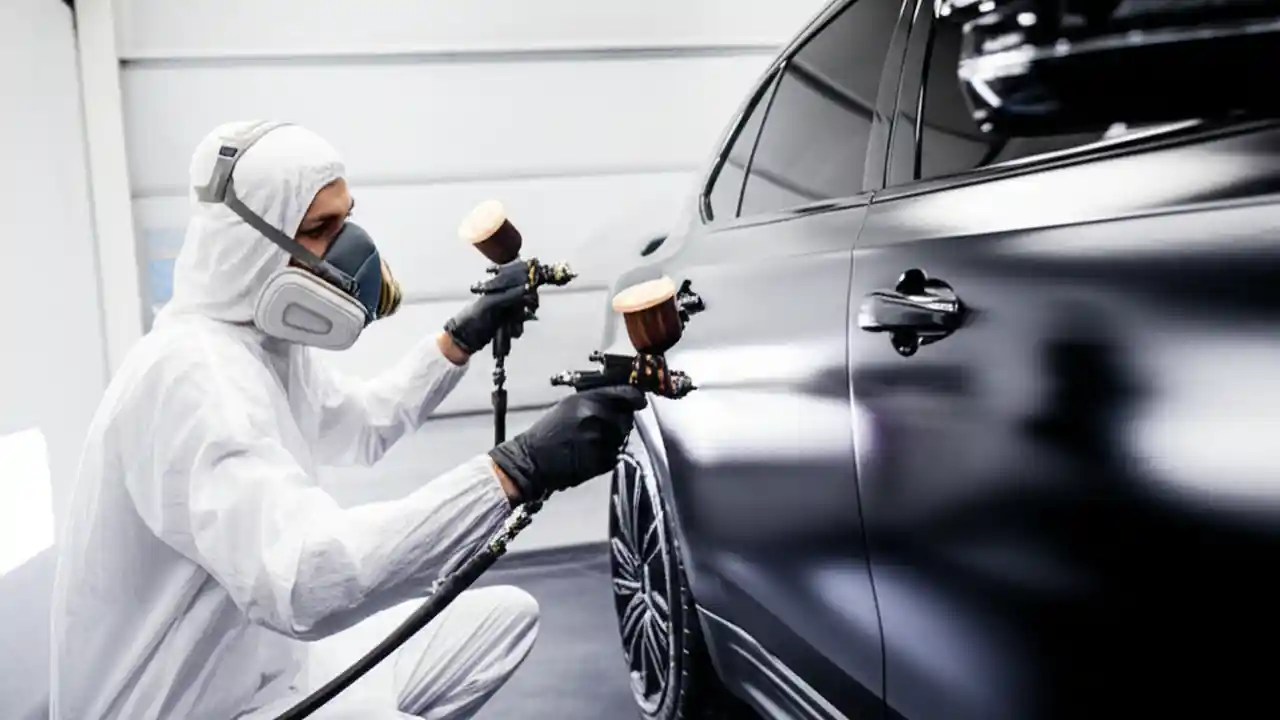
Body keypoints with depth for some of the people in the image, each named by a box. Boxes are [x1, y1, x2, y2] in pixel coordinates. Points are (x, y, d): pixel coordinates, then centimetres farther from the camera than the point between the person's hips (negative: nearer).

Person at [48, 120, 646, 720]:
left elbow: (362, 427, 21)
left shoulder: (270, 343, 4)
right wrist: (520, 469, -44)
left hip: (271, 668, 9)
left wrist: (466, 335, 8)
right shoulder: (195, 373, -27)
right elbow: (298, 582, -42)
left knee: (507, 615, 10)